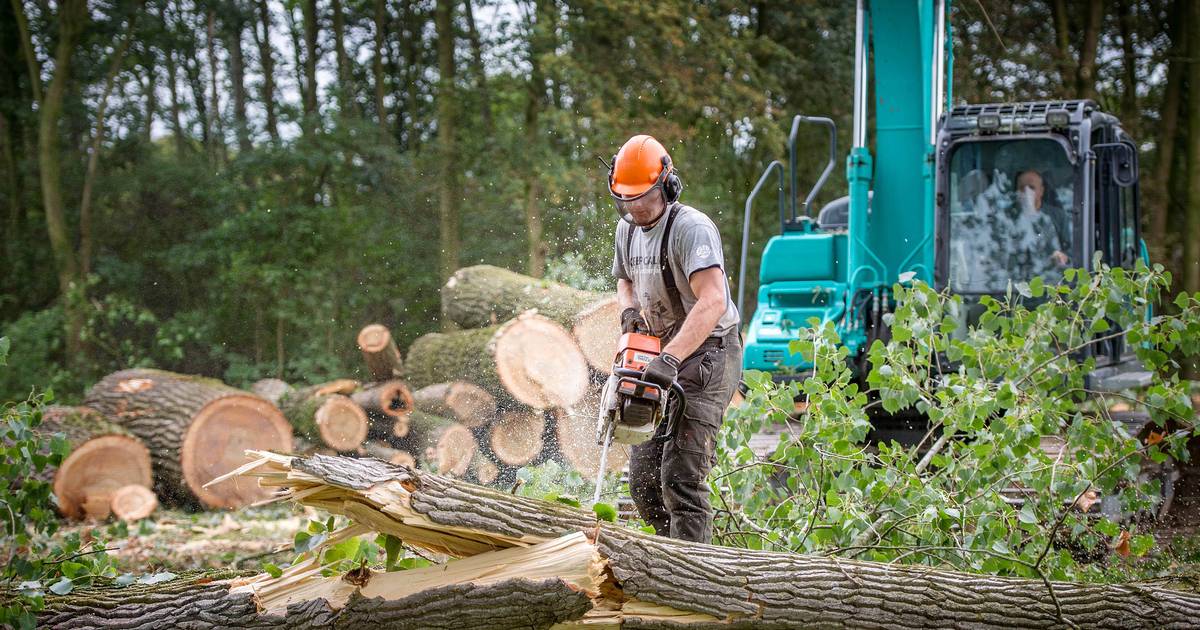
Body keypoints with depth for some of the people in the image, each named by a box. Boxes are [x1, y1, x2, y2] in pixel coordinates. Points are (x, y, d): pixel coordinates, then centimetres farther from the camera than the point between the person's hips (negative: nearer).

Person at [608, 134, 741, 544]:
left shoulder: (692, 228, -19)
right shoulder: (627, 230, 8)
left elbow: (713, 301, -32)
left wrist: (669, 359, -41)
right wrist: (629, 309, 3)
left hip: (706, 356, -9)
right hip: (666, 359, 9)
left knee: (681, 477, -16)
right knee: (643, 478, 7)